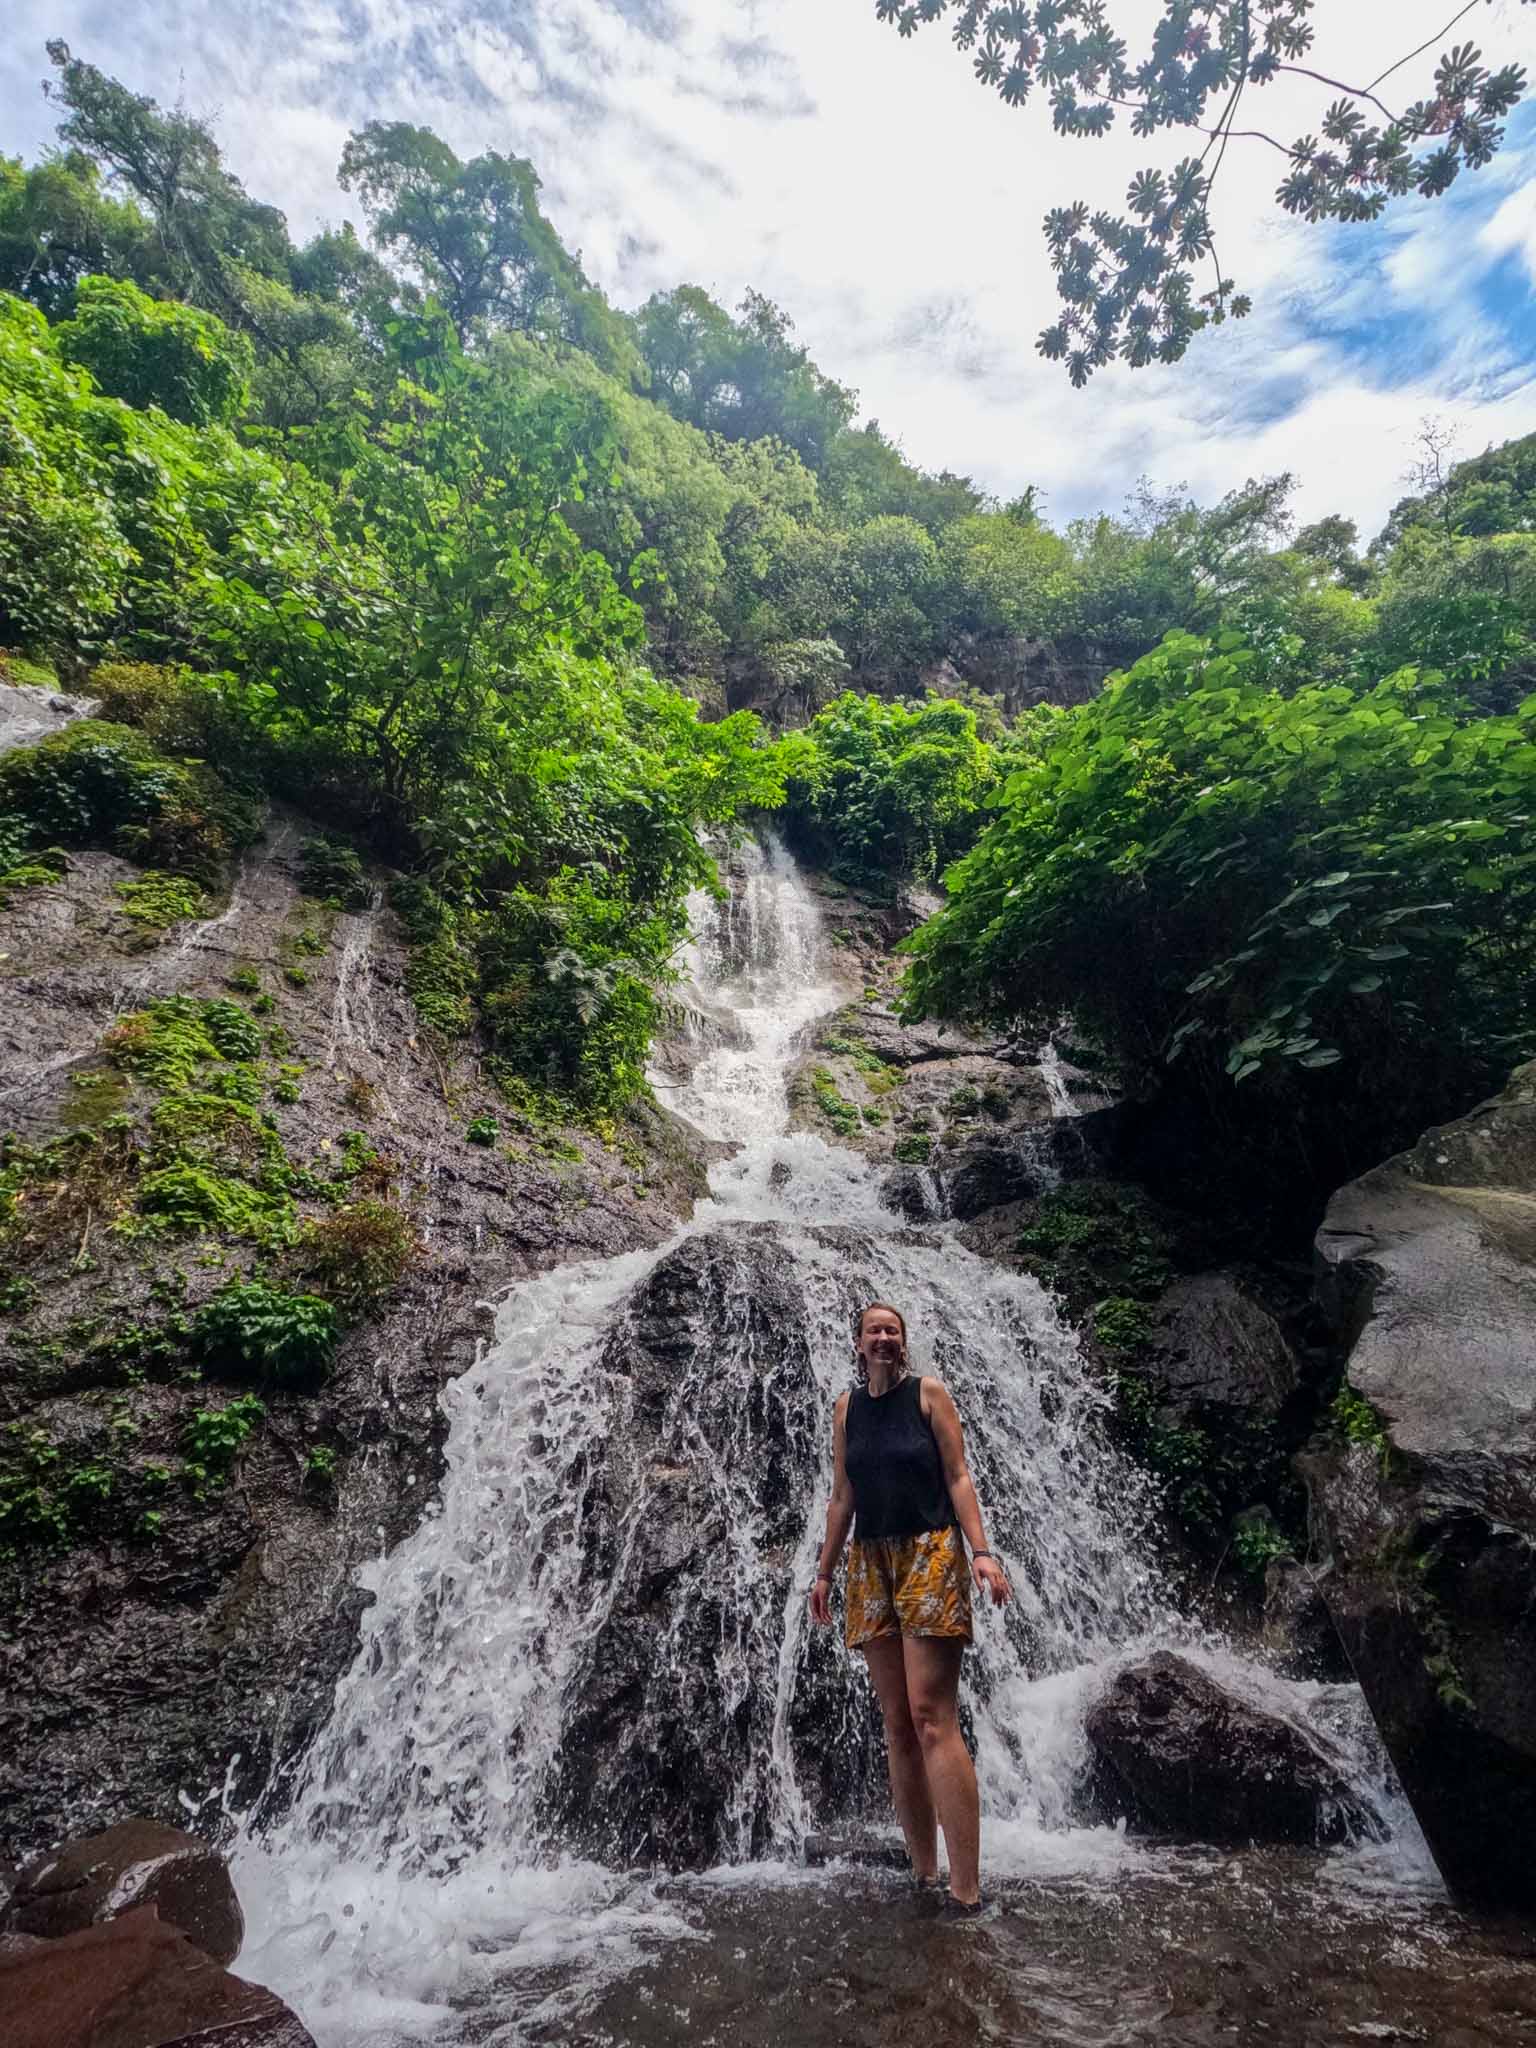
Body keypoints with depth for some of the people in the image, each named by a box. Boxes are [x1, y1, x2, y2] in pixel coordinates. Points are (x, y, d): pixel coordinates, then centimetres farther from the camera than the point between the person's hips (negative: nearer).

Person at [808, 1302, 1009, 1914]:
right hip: (870, 1563, 4)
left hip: (930, 1555, -4)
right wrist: (824, 1572, 12)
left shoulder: (929, 1391, 0)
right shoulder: (848, 1406, 10)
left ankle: (965, 1889, -7)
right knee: (897, 1726, 6)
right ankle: (923, 1873, 15)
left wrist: (981, 1551, -13)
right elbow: (842, 1496, 13)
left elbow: (957, 1476, -3)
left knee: (932, 1717, -11)